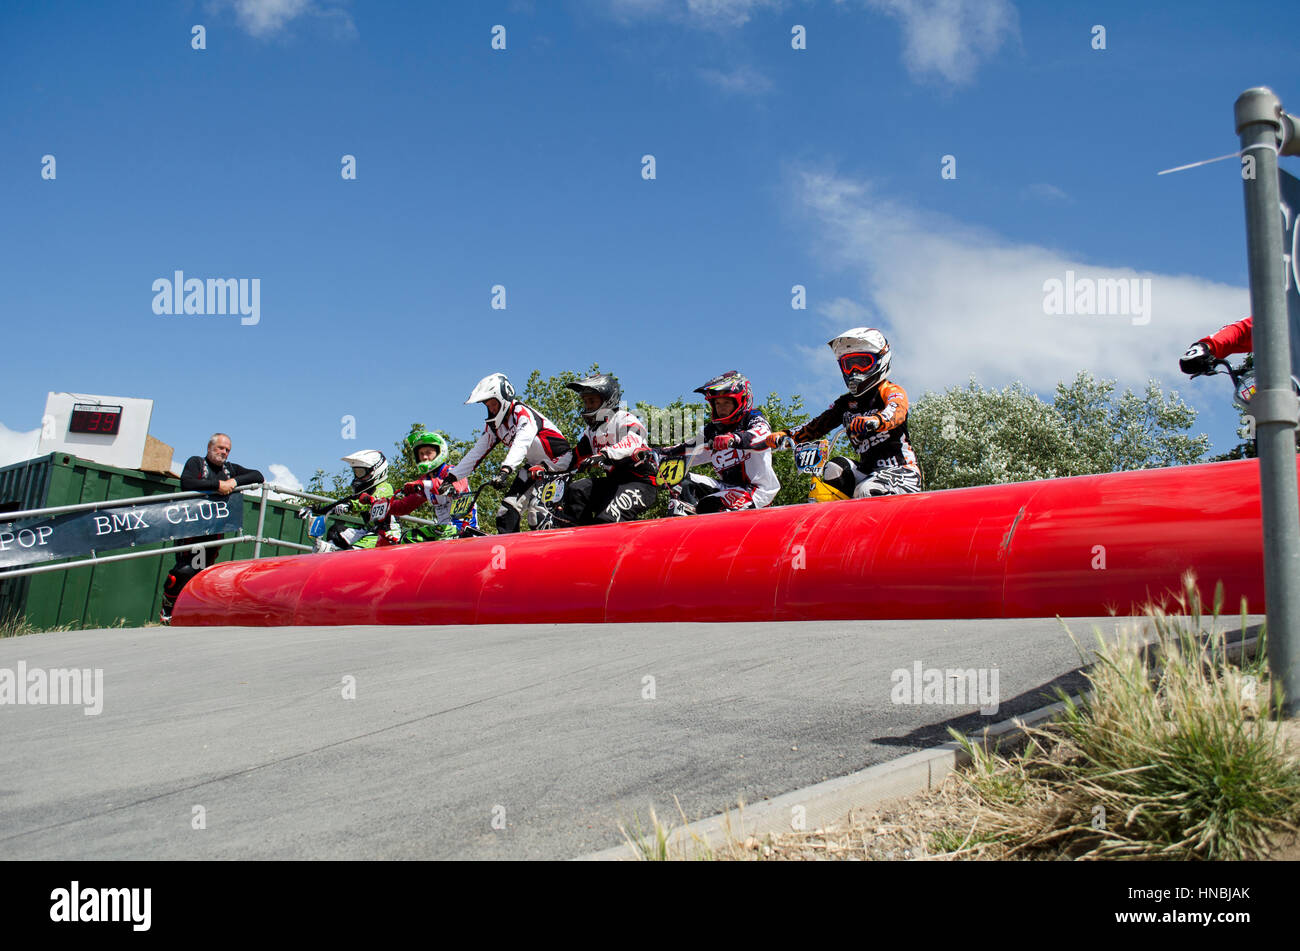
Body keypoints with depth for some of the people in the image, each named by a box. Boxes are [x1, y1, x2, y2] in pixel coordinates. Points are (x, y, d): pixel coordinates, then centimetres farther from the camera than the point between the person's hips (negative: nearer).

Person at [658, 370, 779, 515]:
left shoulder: (754, 420, -3)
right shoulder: (712, 431, 15)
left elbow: (762, 436, -28)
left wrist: (734, 439, -48)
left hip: (759, 489, -7)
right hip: (728, 486, 7)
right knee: (682, 481, -8)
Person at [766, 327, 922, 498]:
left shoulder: (892, 391, -3)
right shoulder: (846, 403, 17)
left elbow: (896, 410, -27)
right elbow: (817, 425, 10)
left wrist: (876, 420, -52)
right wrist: (785, 435, -10)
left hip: (902, 469, -5)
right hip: (867, 470, 6)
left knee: (867, 492, -33)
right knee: (834, 469, -23)